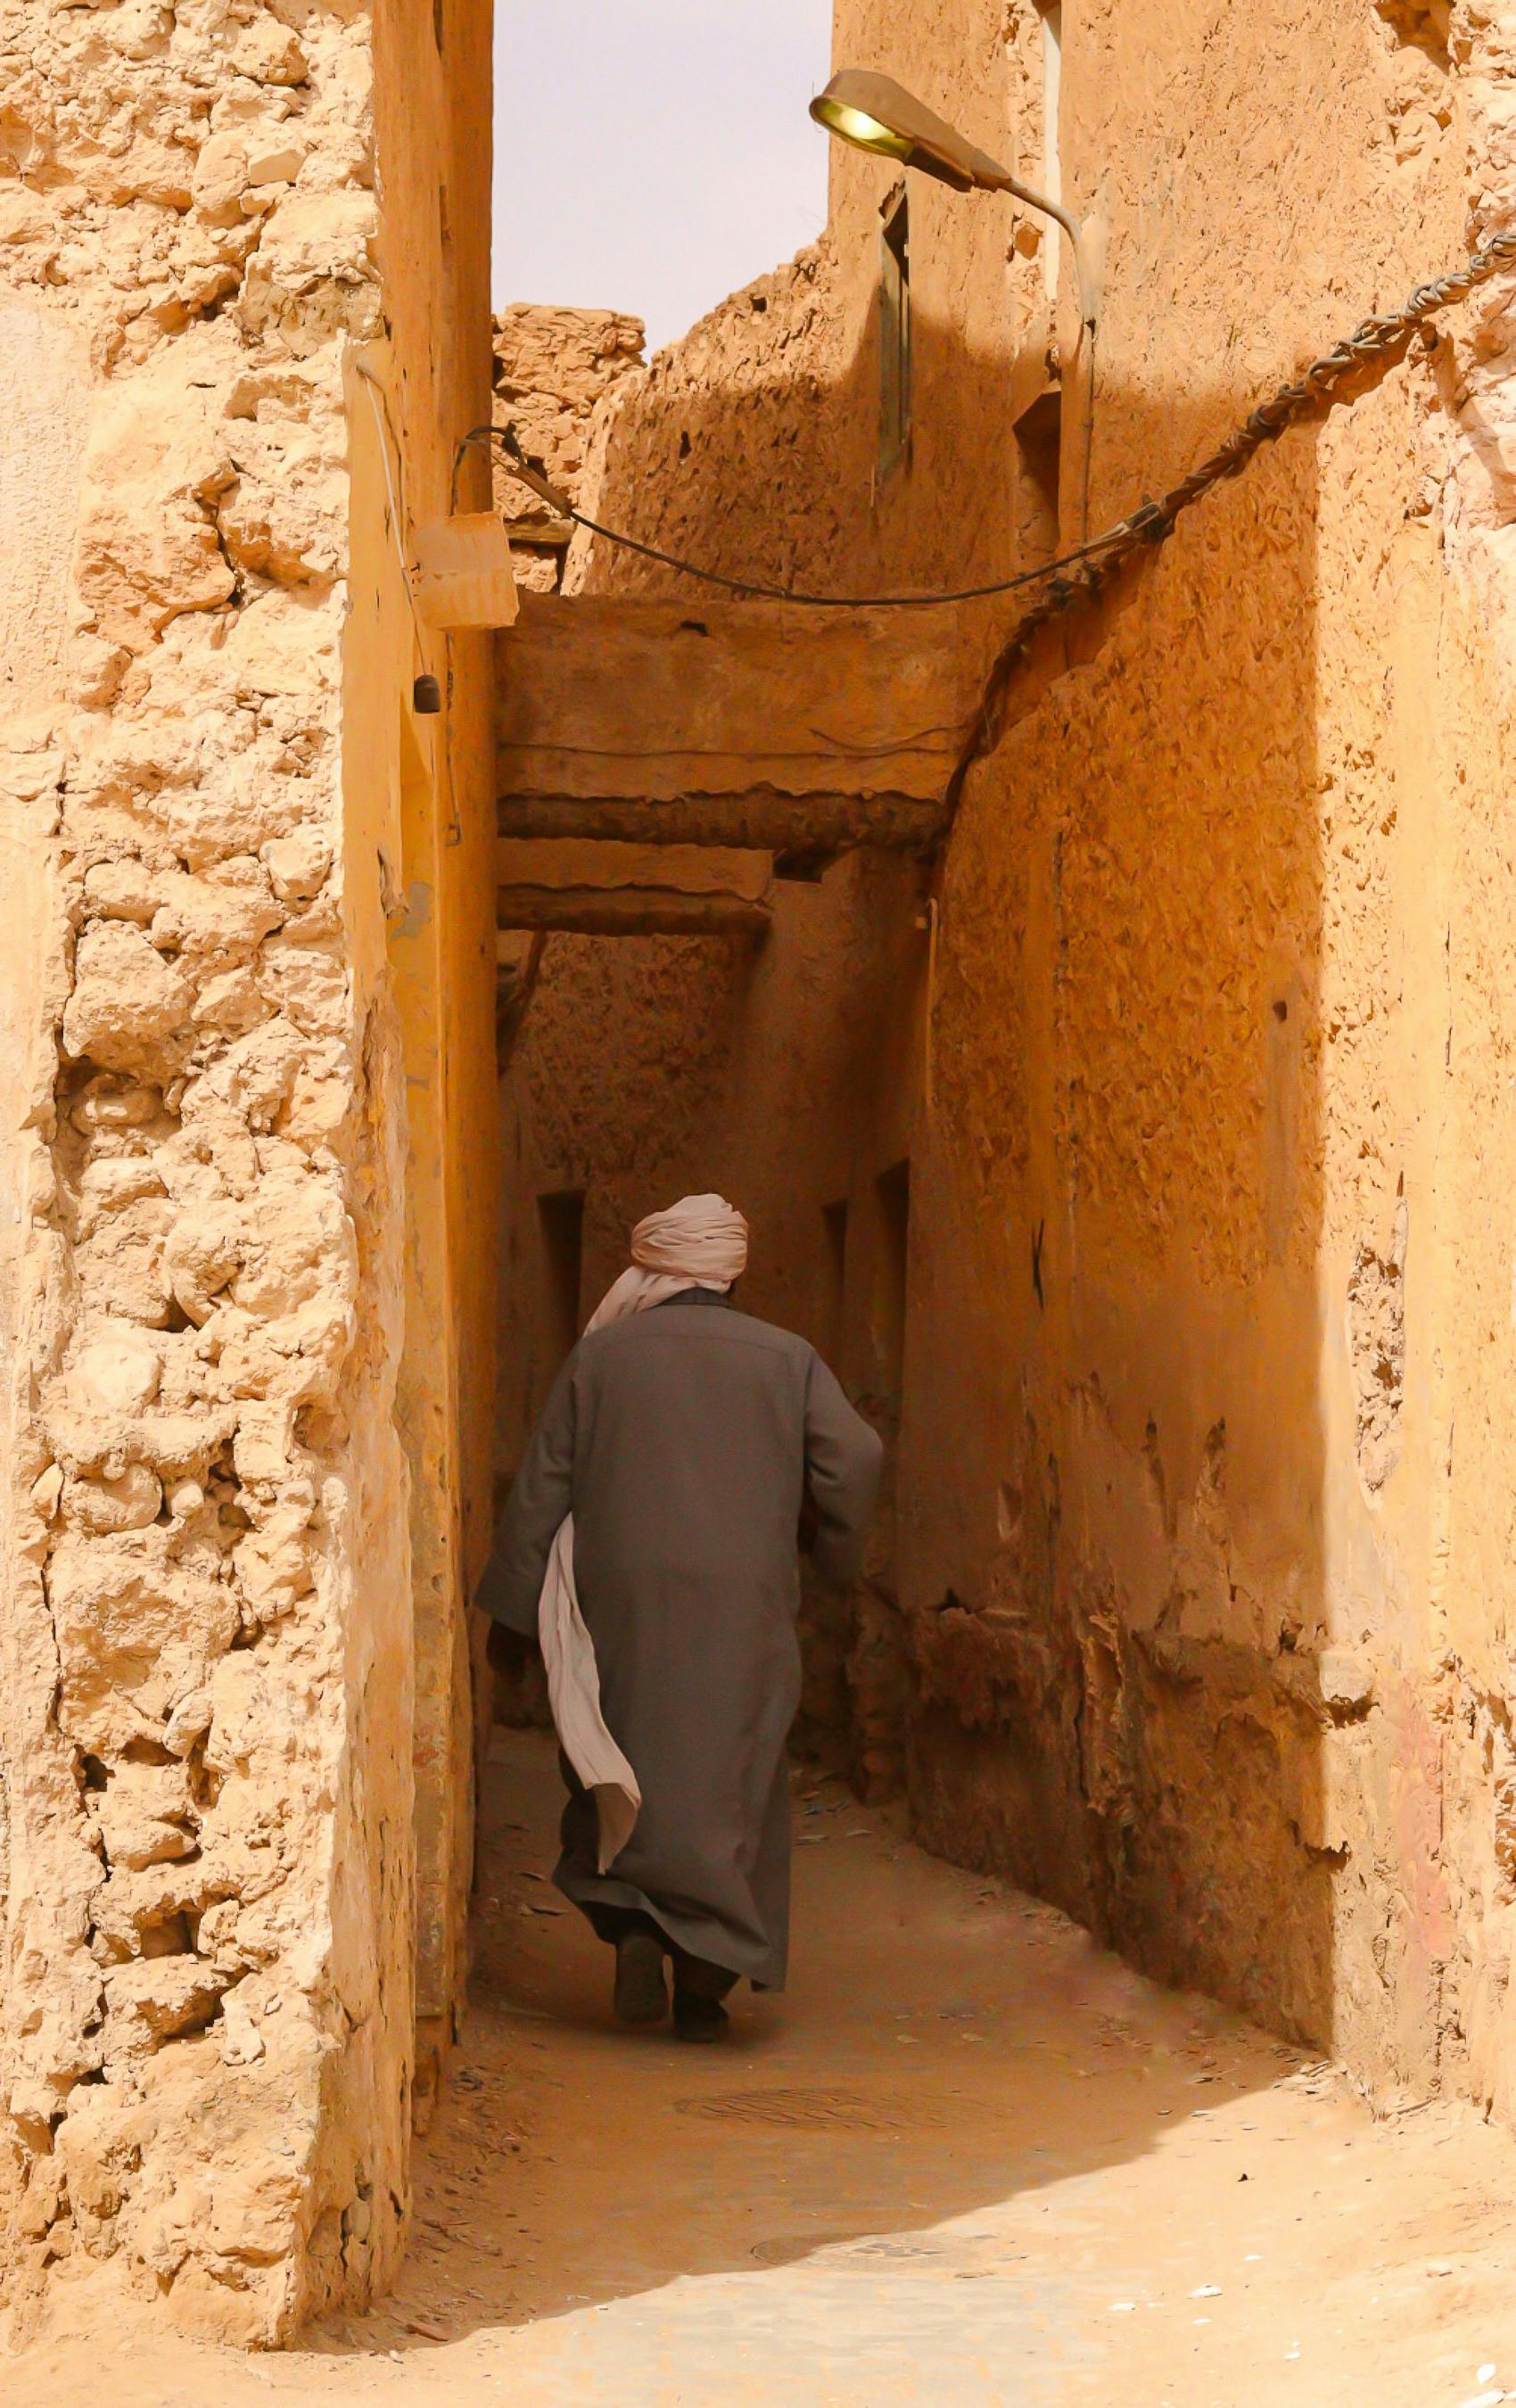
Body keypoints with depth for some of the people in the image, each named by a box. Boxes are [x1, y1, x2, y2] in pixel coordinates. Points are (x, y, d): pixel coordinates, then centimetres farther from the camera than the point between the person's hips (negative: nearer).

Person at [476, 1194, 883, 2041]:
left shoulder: (601, 1356, 4)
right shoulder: (787, 1358, 4)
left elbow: (543, 1486, 4)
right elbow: (855, 1457, -6)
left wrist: (519, 1606, 9)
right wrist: (836, 1558, 11)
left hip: (623, 1600, 0)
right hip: (743, 1606, 0)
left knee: (633, 1770, 14)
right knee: (731, 1780, 5)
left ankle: (633, 1921, -7)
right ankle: (704, 1979, 1)